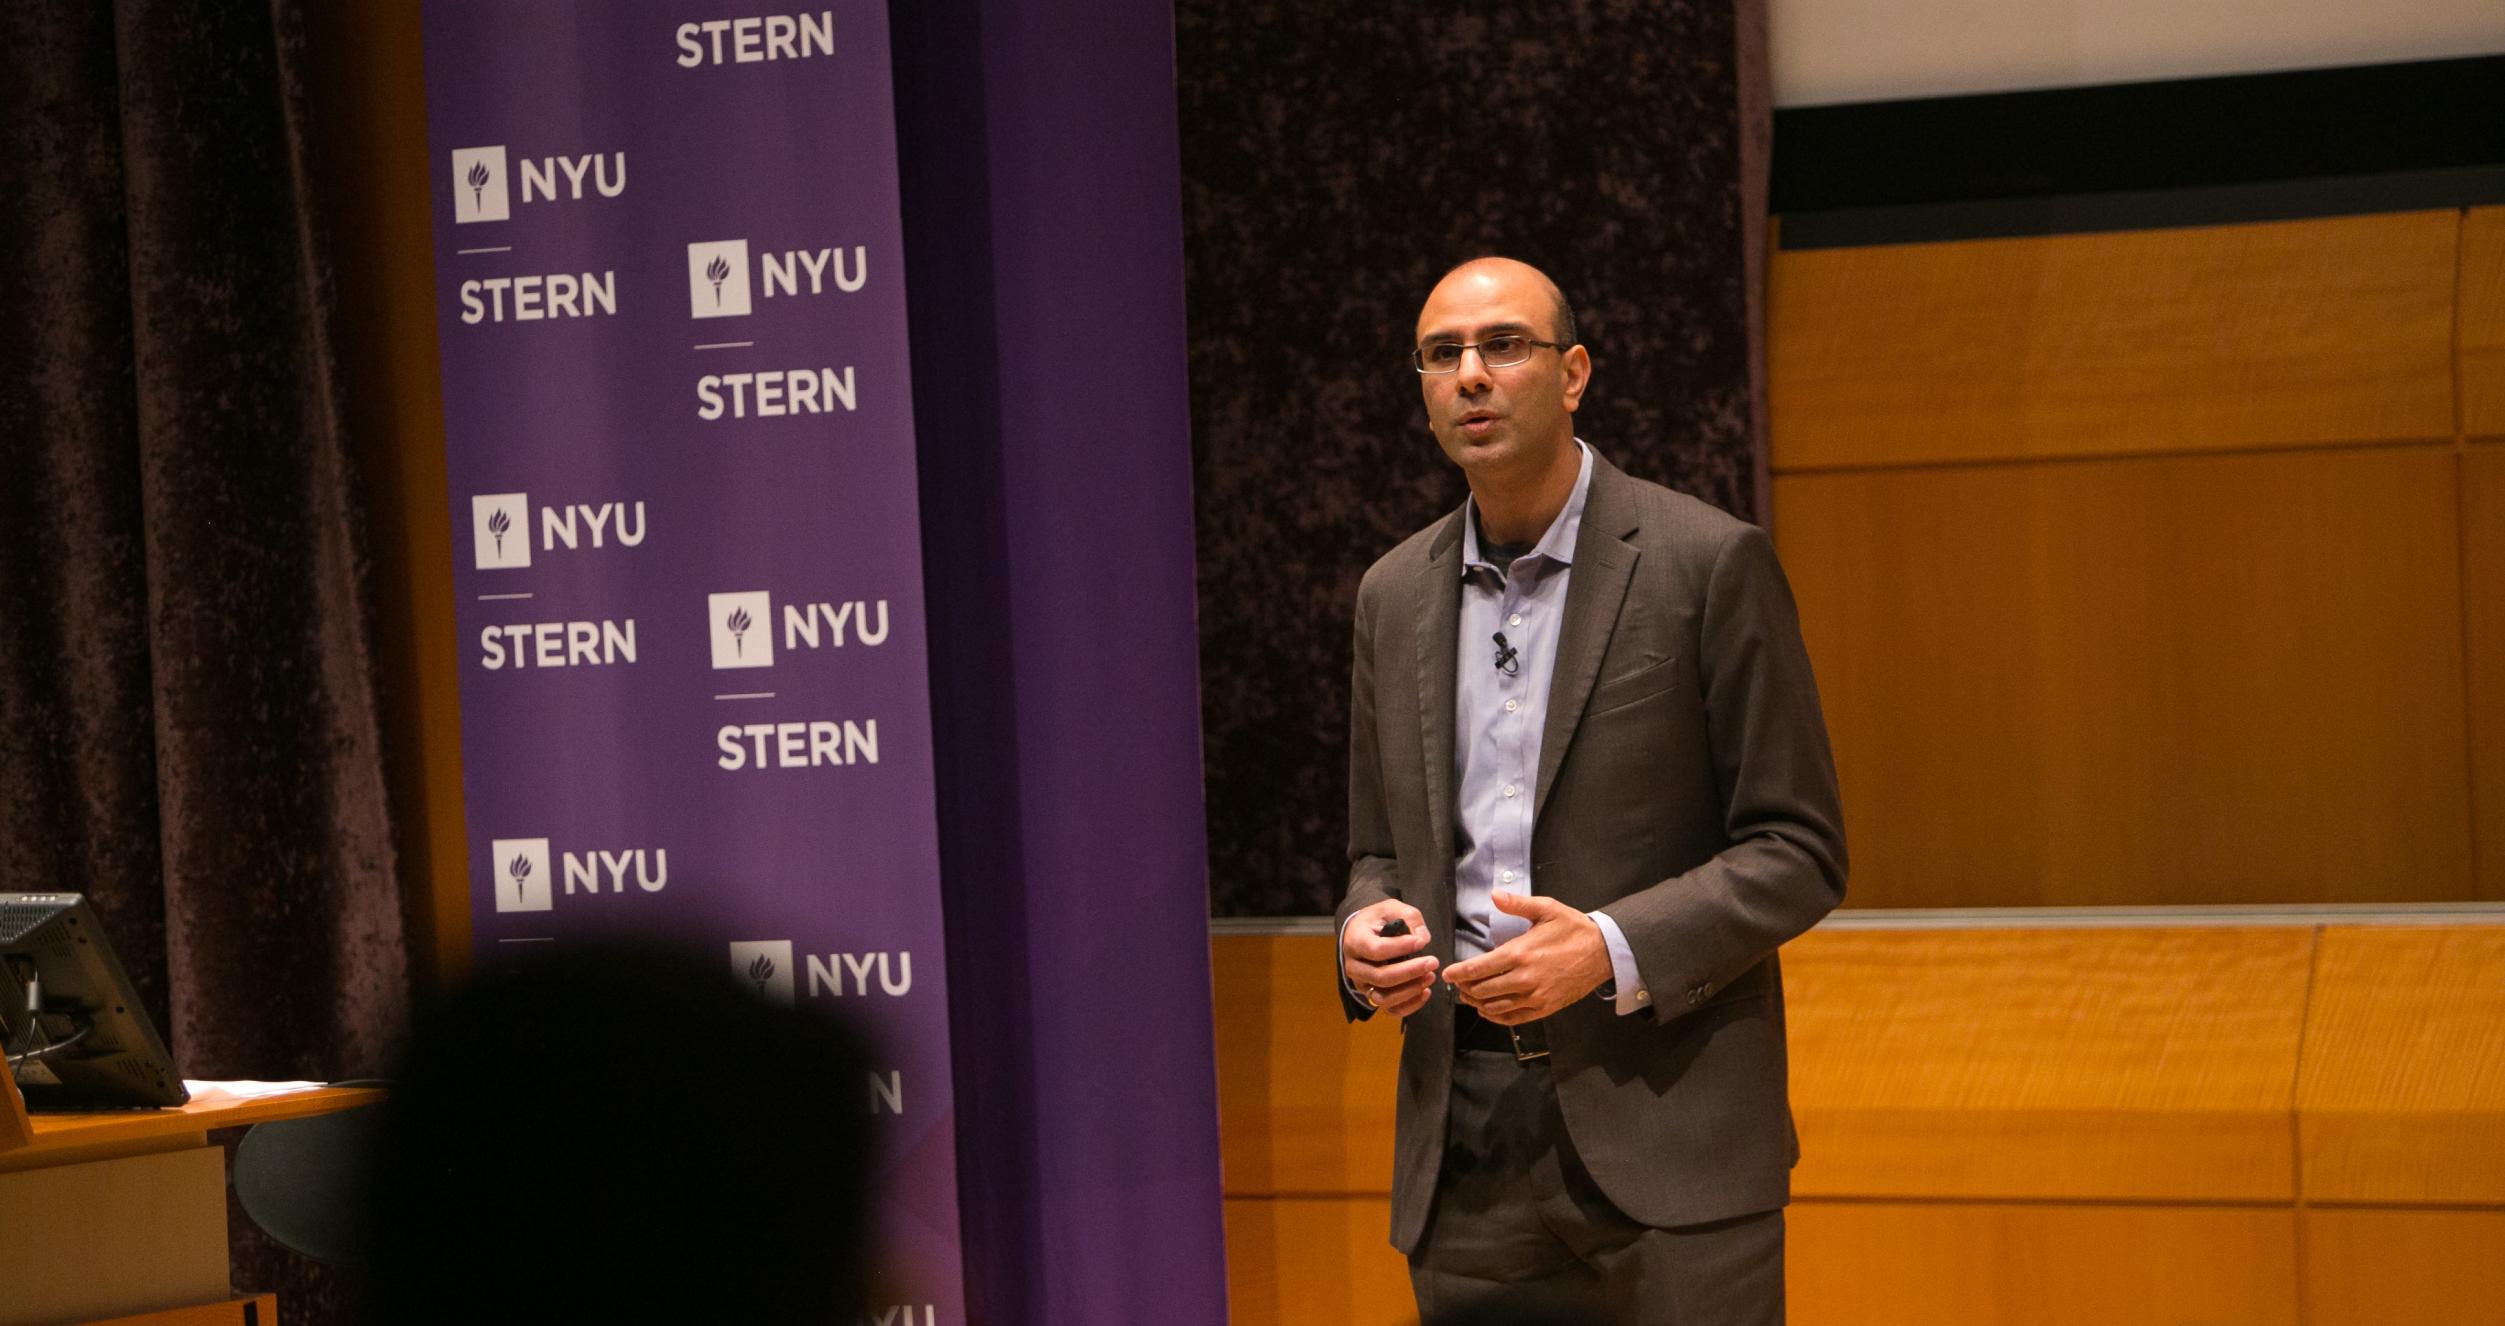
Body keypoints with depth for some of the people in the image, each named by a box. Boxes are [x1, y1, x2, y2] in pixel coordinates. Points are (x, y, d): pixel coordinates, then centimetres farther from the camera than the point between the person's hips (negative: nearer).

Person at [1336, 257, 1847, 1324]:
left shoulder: (1709, 563, -3)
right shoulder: (1394, 595, 13)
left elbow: (1798, 853, -4)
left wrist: (1611, 951, -18)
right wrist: (1364, 933, -3)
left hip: (1666, 1131, -4)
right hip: (1466, 1152, 4)